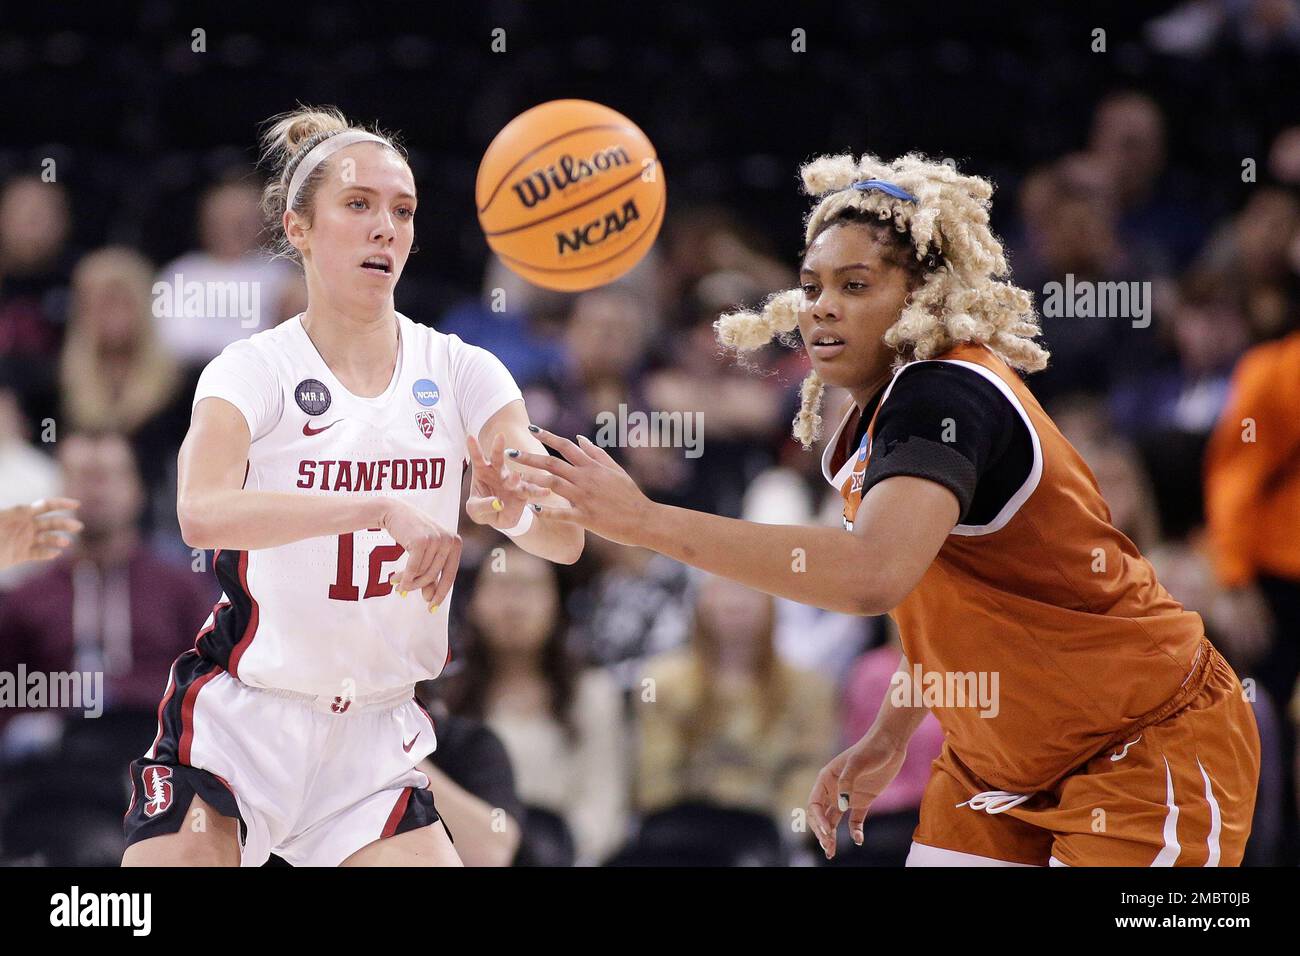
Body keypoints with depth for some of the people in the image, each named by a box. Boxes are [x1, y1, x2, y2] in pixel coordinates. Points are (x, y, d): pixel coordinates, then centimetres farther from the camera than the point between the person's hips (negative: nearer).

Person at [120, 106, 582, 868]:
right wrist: (384, 510, -38)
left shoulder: (461, 374, 0)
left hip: (375, 741, 3)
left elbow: (565, 540, -9)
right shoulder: (256, 370, -8)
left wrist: (514, 511, -33)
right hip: (237, 723, -3)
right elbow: (202, 513, -28)